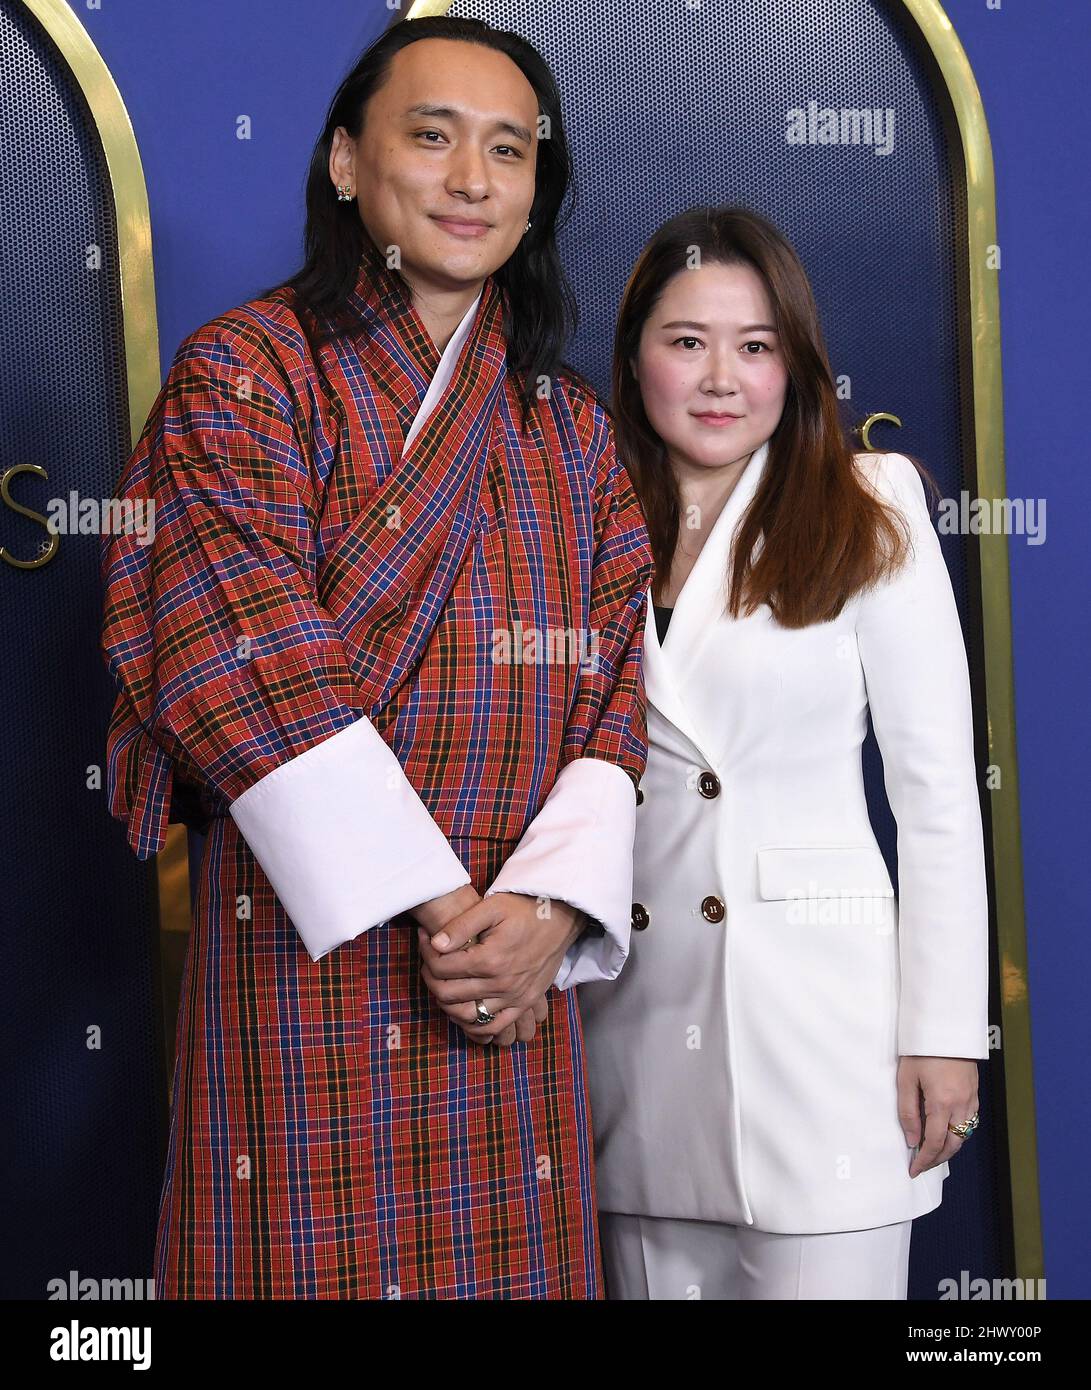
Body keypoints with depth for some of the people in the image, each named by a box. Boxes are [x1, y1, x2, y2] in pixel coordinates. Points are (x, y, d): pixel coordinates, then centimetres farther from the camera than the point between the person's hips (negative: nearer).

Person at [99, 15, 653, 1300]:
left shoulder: (572, 431, 13)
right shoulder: (246, 371, -1)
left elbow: (613, 690, 5)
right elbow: (248, 665, -12)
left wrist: (549, 907, -11)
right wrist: (434, 906, -15)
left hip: (519, 975, 4)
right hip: (310, 950, -4)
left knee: (509, 1256, 9)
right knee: (319, 1250, 2)